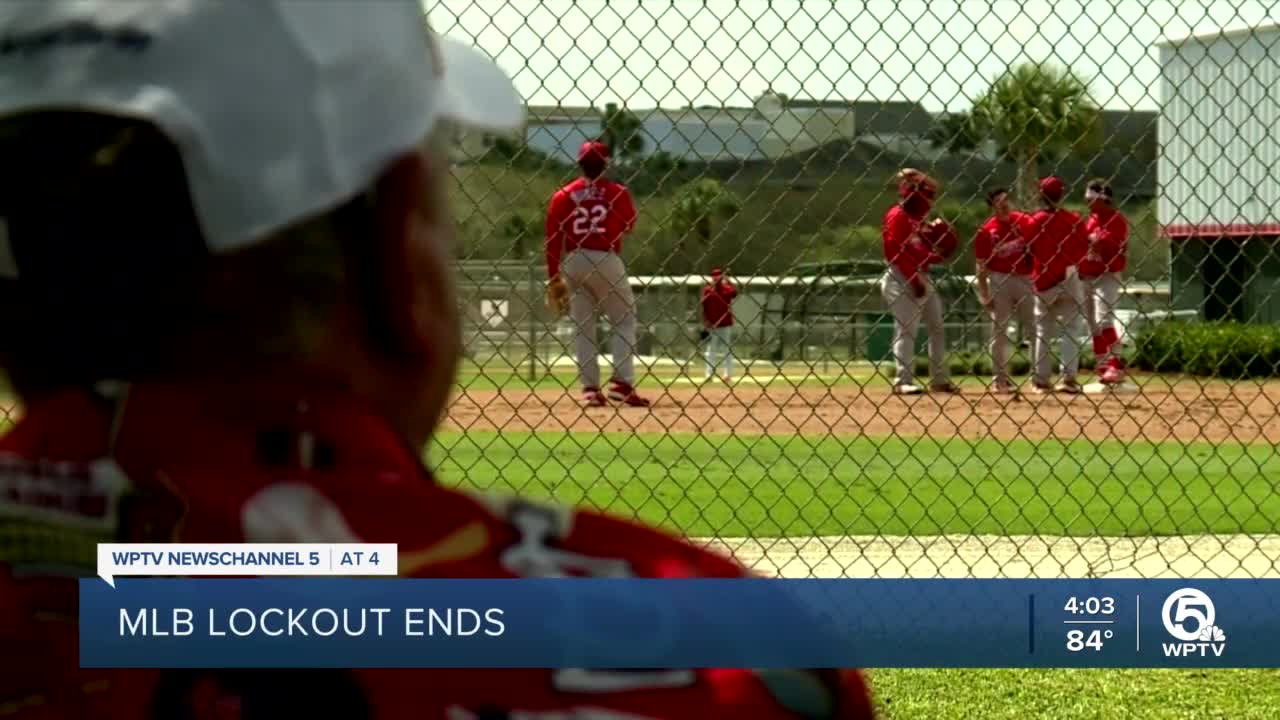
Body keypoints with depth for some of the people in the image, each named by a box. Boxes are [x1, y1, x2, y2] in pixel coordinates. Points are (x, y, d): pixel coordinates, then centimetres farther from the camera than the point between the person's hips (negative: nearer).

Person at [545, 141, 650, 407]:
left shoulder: (563, 196, 5)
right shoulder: (617, 192, 0)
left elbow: (553, 239, 2)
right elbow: (630, 225, 14)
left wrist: (553, 278, 6)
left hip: (572, 262, 3)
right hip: (607, 260, -3)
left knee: (582, 325, 10)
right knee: (625, 320, 6)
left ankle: (590, 388, 4)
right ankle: (621, 382, -8)